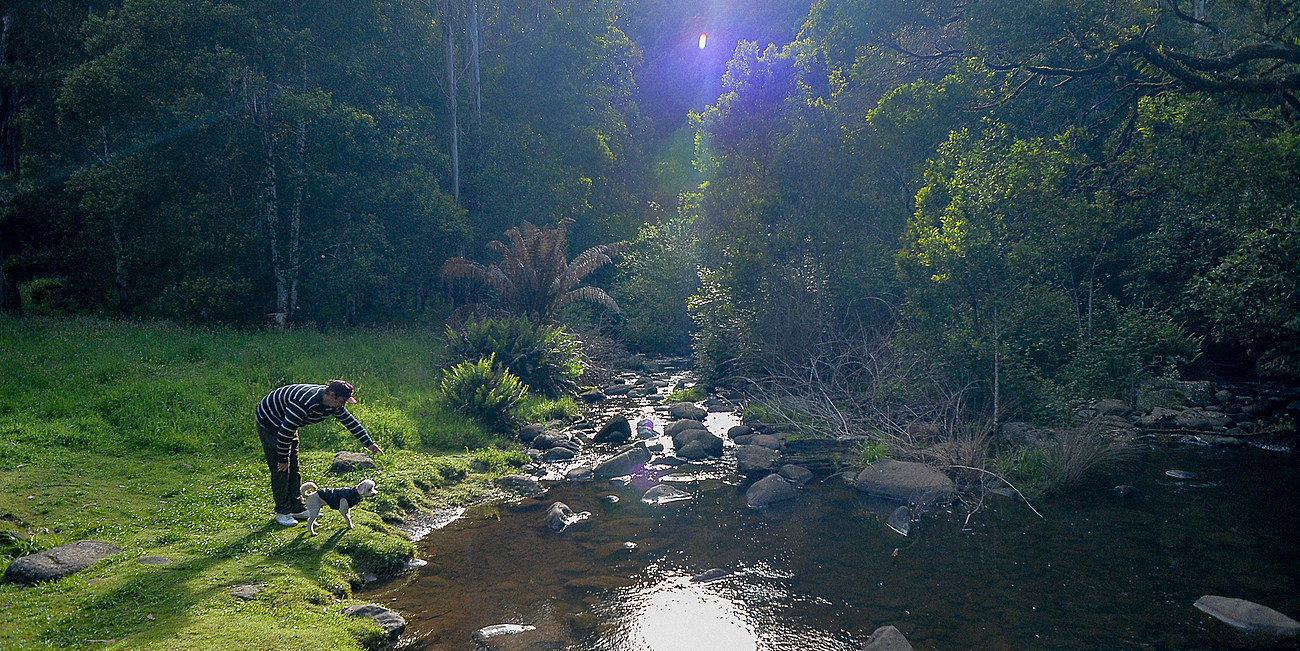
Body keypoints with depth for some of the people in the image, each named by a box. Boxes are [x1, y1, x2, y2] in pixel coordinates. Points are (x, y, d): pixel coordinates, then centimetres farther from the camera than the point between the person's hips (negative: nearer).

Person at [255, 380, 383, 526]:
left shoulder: (334, 404, -11)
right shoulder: (304, 403, -38)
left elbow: (351, 422, 3)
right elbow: (285, 432, -32)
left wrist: (369, 443, 2)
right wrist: (283, 458, -23)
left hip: (287, 423, 9)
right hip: (269, 422, -9)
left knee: (293, 467, 9)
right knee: (281, 468, -8)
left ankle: (297, 509, 15)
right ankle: (282, 512, 2)